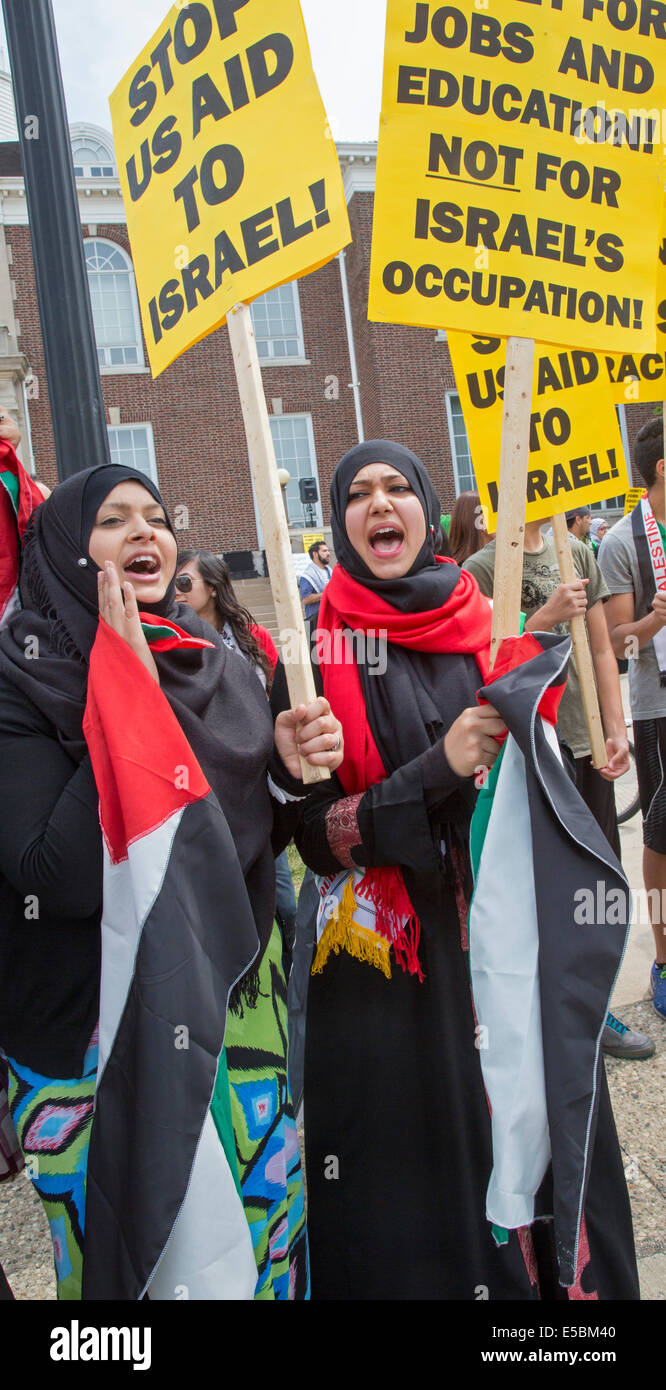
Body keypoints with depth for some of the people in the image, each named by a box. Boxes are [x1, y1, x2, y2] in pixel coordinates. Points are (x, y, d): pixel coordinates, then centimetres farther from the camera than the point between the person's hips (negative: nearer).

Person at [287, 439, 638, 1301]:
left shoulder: (491, 628, 5)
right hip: (391, 967, -2)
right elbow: (313, 834, -9)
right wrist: (438, 770, -20)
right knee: (425, 1181, 5)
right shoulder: (319, 656, -4)